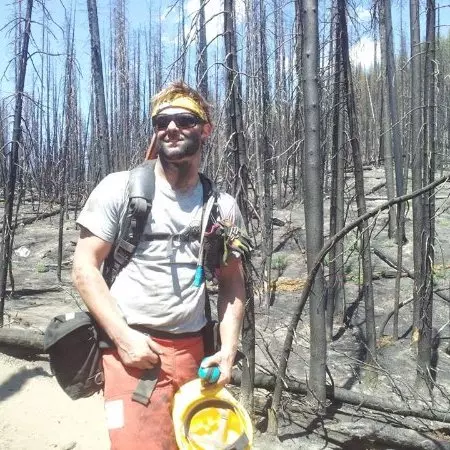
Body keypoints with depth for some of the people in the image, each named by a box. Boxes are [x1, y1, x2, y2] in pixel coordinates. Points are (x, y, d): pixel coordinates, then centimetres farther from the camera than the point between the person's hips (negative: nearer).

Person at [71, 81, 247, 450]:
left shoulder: (223, 206, 5)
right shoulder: (119, 188, -4)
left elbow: (232, 282, 10)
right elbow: (84, 268, -5)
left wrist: (229, 349, -1)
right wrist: (123, 336, -13)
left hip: (193, 349, 4)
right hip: (133, 346, -3)